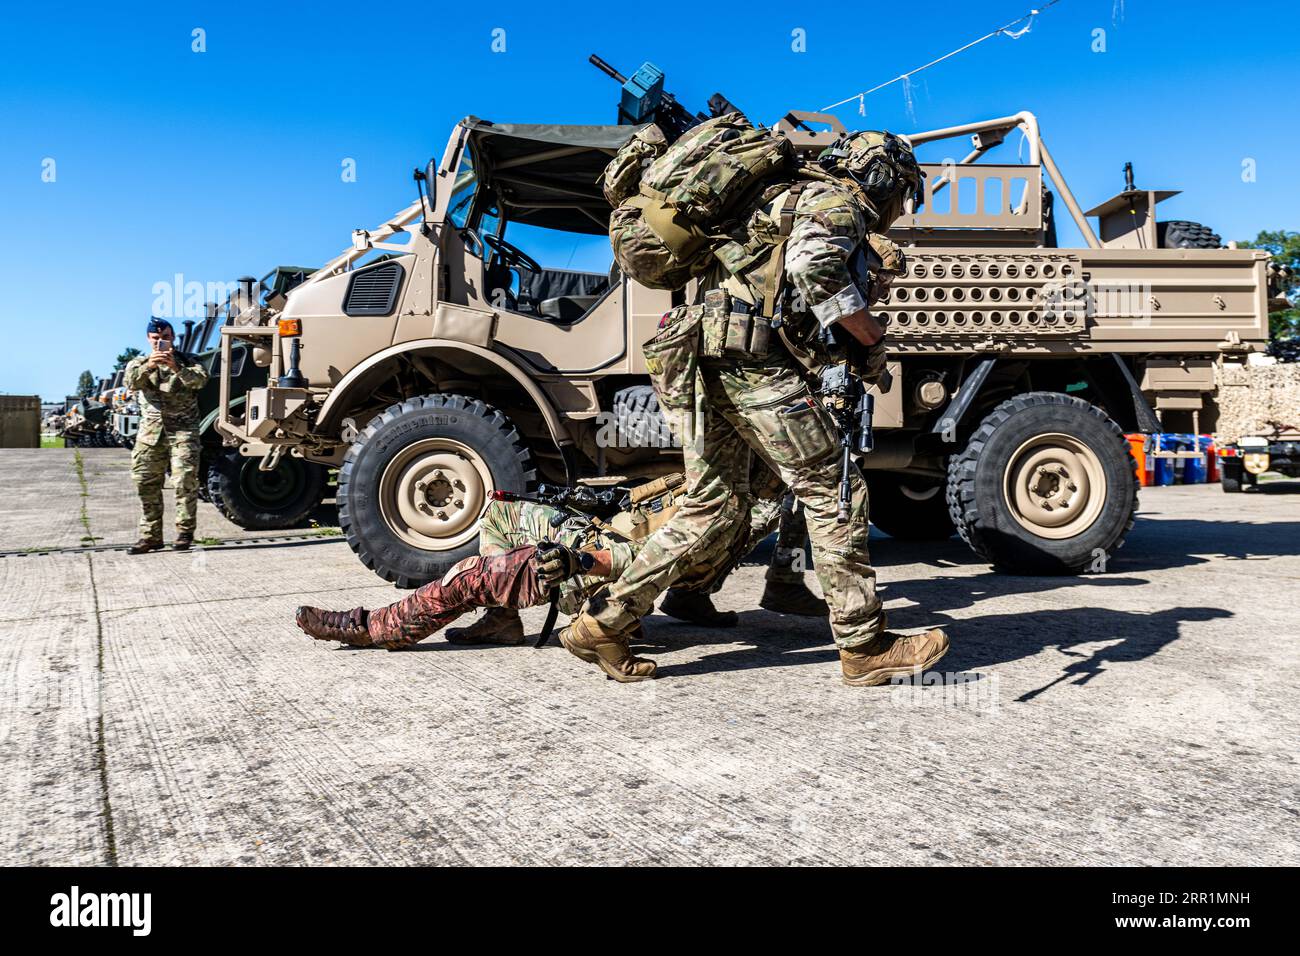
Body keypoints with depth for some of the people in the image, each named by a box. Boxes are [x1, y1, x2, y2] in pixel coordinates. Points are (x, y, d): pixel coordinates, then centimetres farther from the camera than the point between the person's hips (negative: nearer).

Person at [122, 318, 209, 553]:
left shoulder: (187, 361, 9)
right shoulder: (139, 363, 15)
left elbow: (200, 380, -13)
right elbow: (130, 382, -8)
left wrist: (177, 369, -30)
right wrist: (147, 366, -27)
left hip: (183, 429, -3)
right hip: (151, 430, 3)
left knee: (185, 480, -11)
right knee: (146, 482, 1)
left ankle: (184, 533, -2)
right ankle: (151, 535, 8)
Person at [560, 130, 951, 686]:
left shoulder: (793, 200, 34)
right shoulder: (838, 202, 4)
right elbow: (814, 267, -17)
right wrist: (872, 336, -7)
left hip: (705, 362, 9)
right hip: (752, 362, -9)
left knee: (712, 508, 11)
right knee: (834, 494, -1)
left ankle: (602, 623, 12)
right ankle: (866, 648, 6)